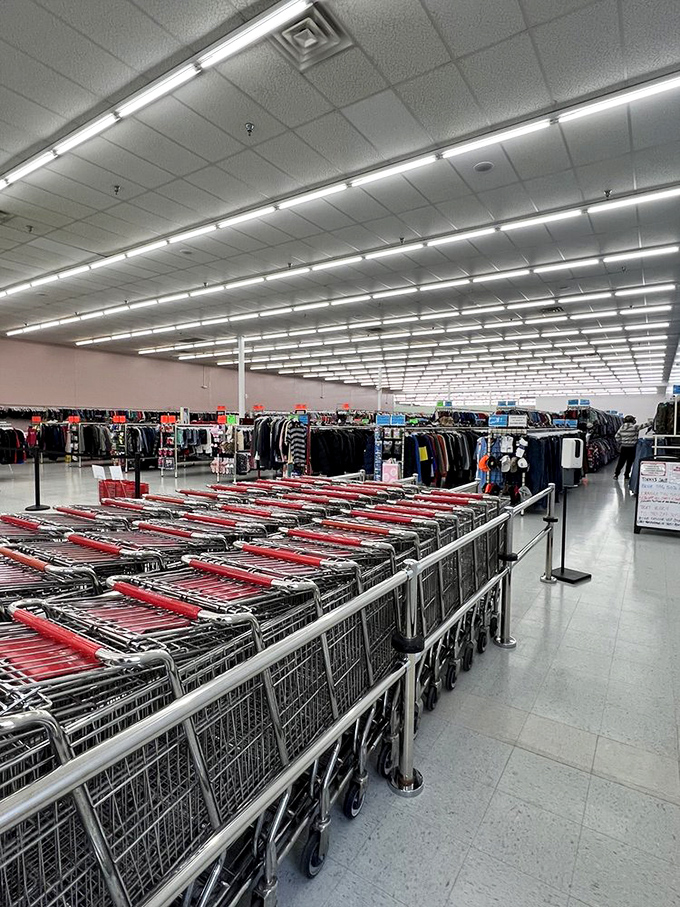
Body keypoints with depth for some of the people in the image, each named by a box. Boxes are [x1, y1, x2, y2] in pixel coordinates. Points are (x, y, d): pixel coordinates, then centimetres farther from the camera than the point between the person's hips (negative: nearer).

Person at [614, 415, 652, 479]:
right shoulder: (635, 427, -10)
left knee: (621, 461, 8)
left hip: (623, 447, 4)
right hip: (631, 447, -4)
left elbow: (617, 436, 4)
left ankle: (616, 474, 2)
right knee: (629, 462, 7)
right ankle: (626, 475, 12)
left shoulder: (622, 427, 4)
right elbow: (644, 425, -1)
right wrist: (651, 421, 13)